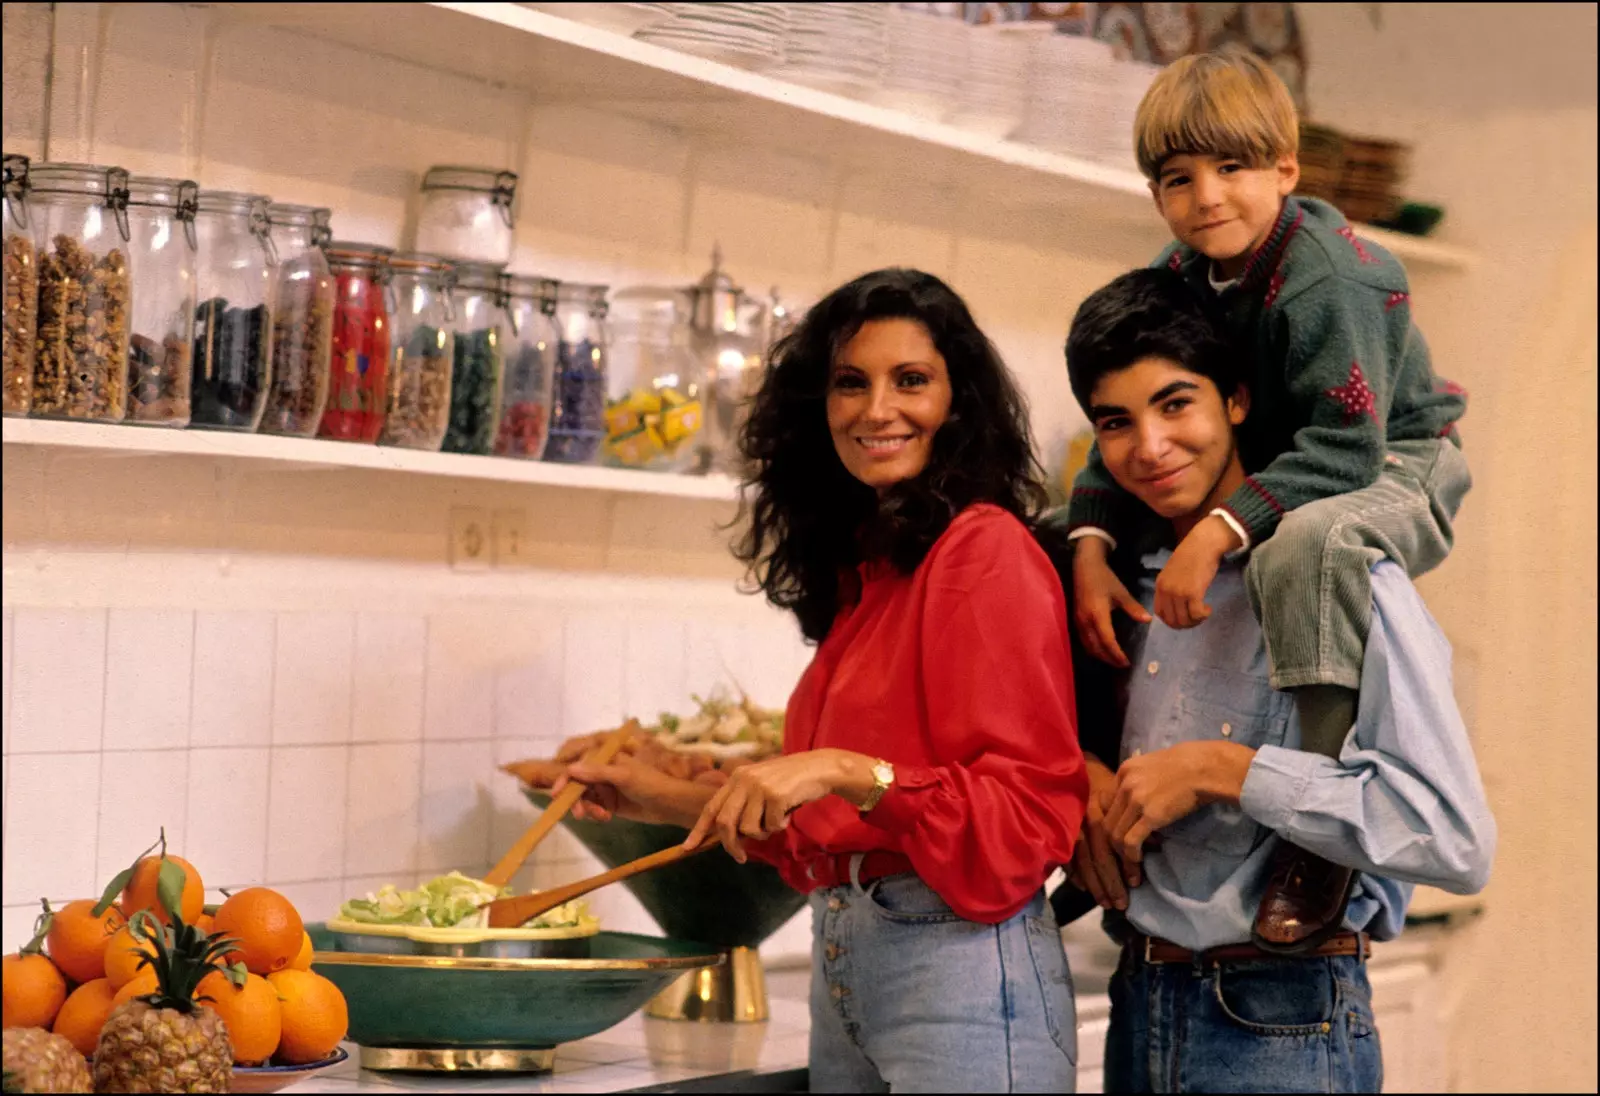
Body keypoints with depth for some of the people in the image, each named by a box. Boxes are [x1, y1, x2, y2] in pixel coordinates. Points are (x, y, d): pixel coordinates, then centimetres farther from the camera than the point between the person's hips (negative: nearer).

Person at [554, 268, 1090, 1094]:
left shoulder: (989, 553, -9)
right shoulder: (860, 573, 14)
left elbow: (1028, 811, -15)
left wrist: (848, 772, -23)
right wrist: (675, 801, 19)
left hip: (957, 969, -8)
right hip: (840, 973, 8)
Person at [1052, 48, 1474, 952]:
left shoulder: (1332, 281, -26)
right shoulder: (1174, 283, -3)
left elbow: (1345, 444, -33)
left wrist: (1218, 532, -43)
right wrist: (1092, 545, -21)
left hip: (1395, 474, -8)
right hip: (1263, 475, 9)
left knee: (1307, 544, -43)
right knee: (1088, 550, 6)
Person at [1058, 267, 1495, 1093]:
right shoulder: (1134, 585, 10)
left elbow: (1458, 841, -20)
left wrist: (1222, 770, -20)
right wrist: (1078, 775, 2)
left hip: (1281, 1030, -6)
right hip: (1138, 1012, 6)